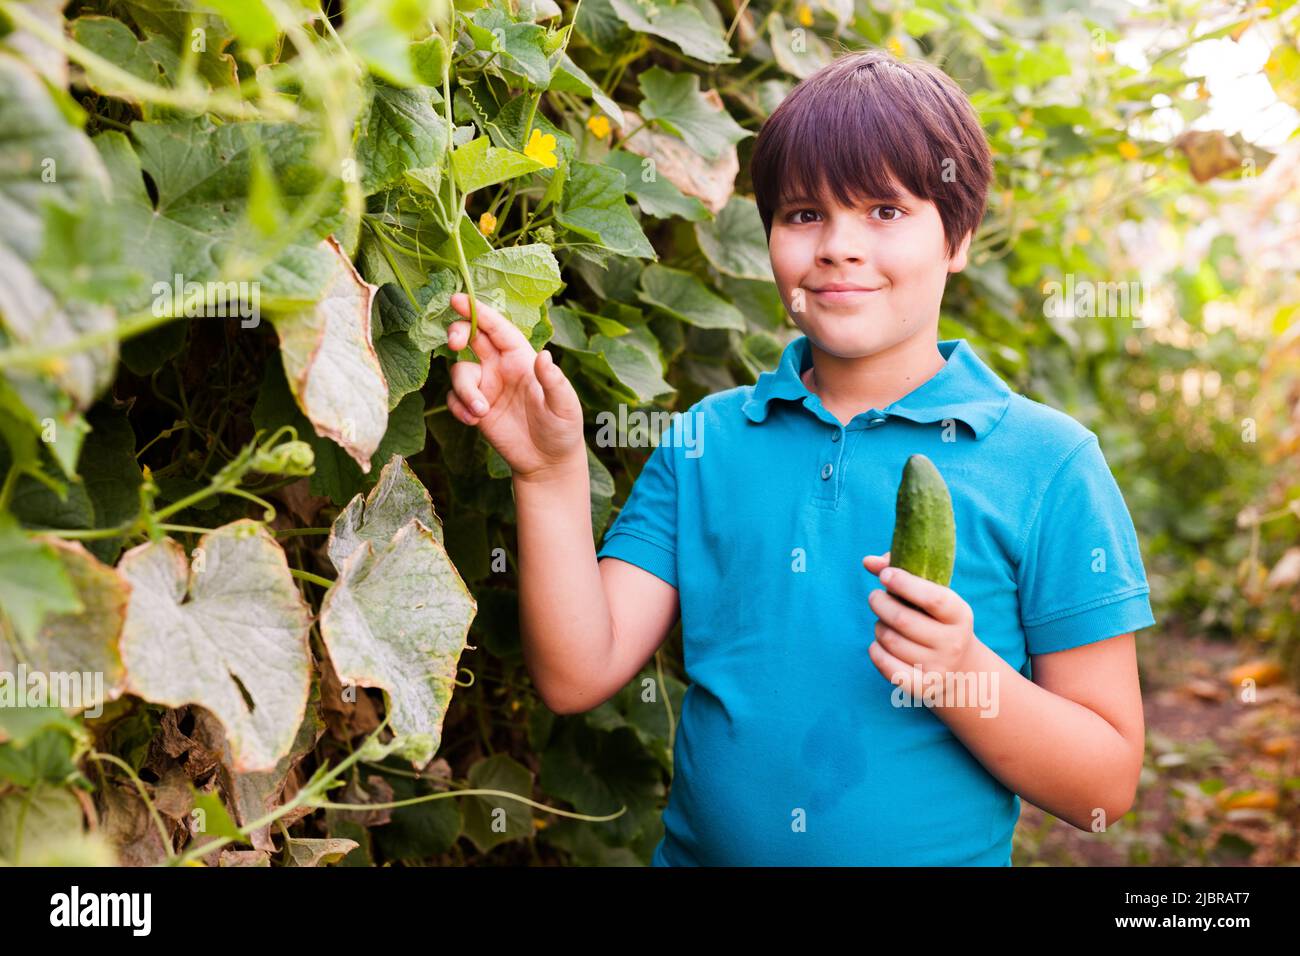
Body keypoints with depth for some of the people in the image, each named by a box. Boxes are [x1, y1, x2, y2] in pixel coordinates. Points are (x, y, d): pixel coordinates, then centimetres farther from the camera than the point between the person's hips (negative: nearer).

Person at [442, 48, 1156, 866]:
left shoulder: (1047, 464, -6)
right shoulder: (705, 440, 1)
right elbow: (579, 676, -6)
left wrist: (962, 676, -21)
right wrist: (551, 473, -16)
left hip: (940, 853, -1)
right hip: (697, 848, 2)